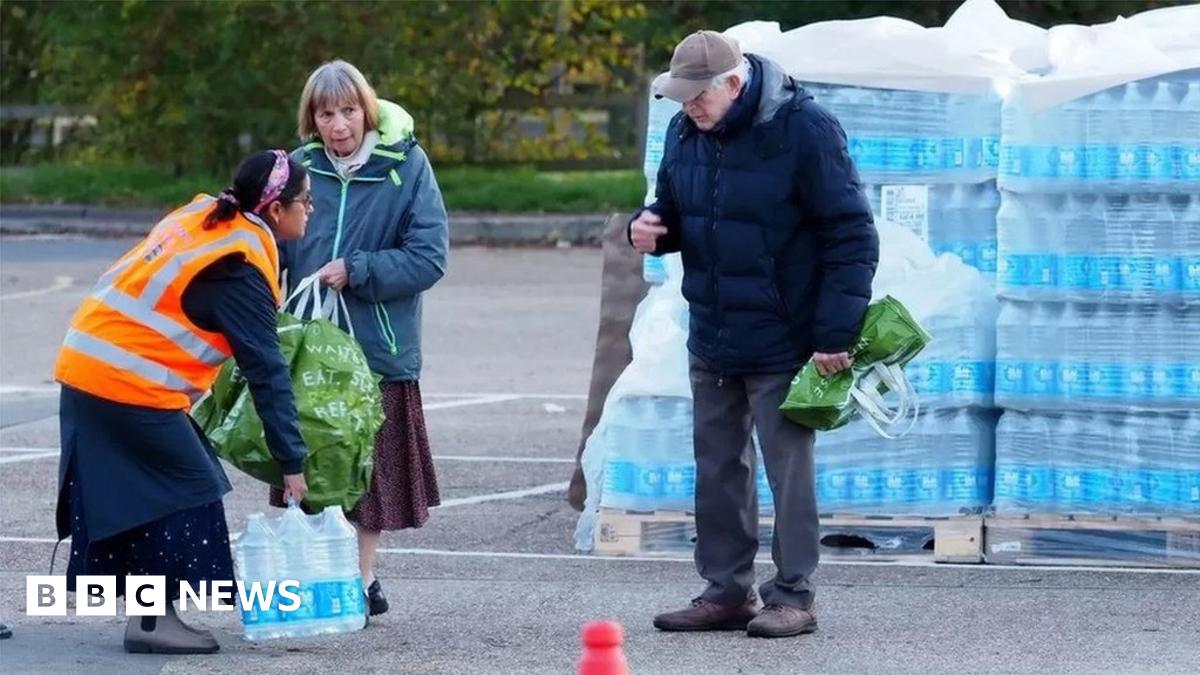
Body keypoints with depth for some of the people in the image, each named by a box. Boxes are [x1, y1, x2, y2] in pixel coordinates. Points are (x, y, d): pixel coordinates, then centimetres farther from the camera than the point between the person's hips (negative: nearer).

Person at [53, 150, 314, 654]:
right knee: (187, 493, 0)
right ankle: (154, 621, 0)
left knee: (136, 495, 15)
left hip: (84, 367, 9)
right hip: (132, 386, -9)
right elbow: (266, 371, -14)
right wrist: (291, 461, -10)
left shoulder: (201, 216, 10)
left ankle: (145, 614, 18)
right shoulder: (240, 271, -15)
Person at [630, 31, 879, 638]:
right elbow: (673, 209, 19)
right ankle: (726, 593, 21)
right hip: (711, 339, 7)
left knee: (788, 470, -2)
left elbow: (852, 237, -15)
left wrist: (836, 334, -17)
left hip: (781, 340, -7)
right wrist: (649, 227, -7)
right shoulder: (685, 133, 3)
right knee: (717, 469, 12)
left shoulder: (804, 131, -17)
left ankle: (793, 598, 4)